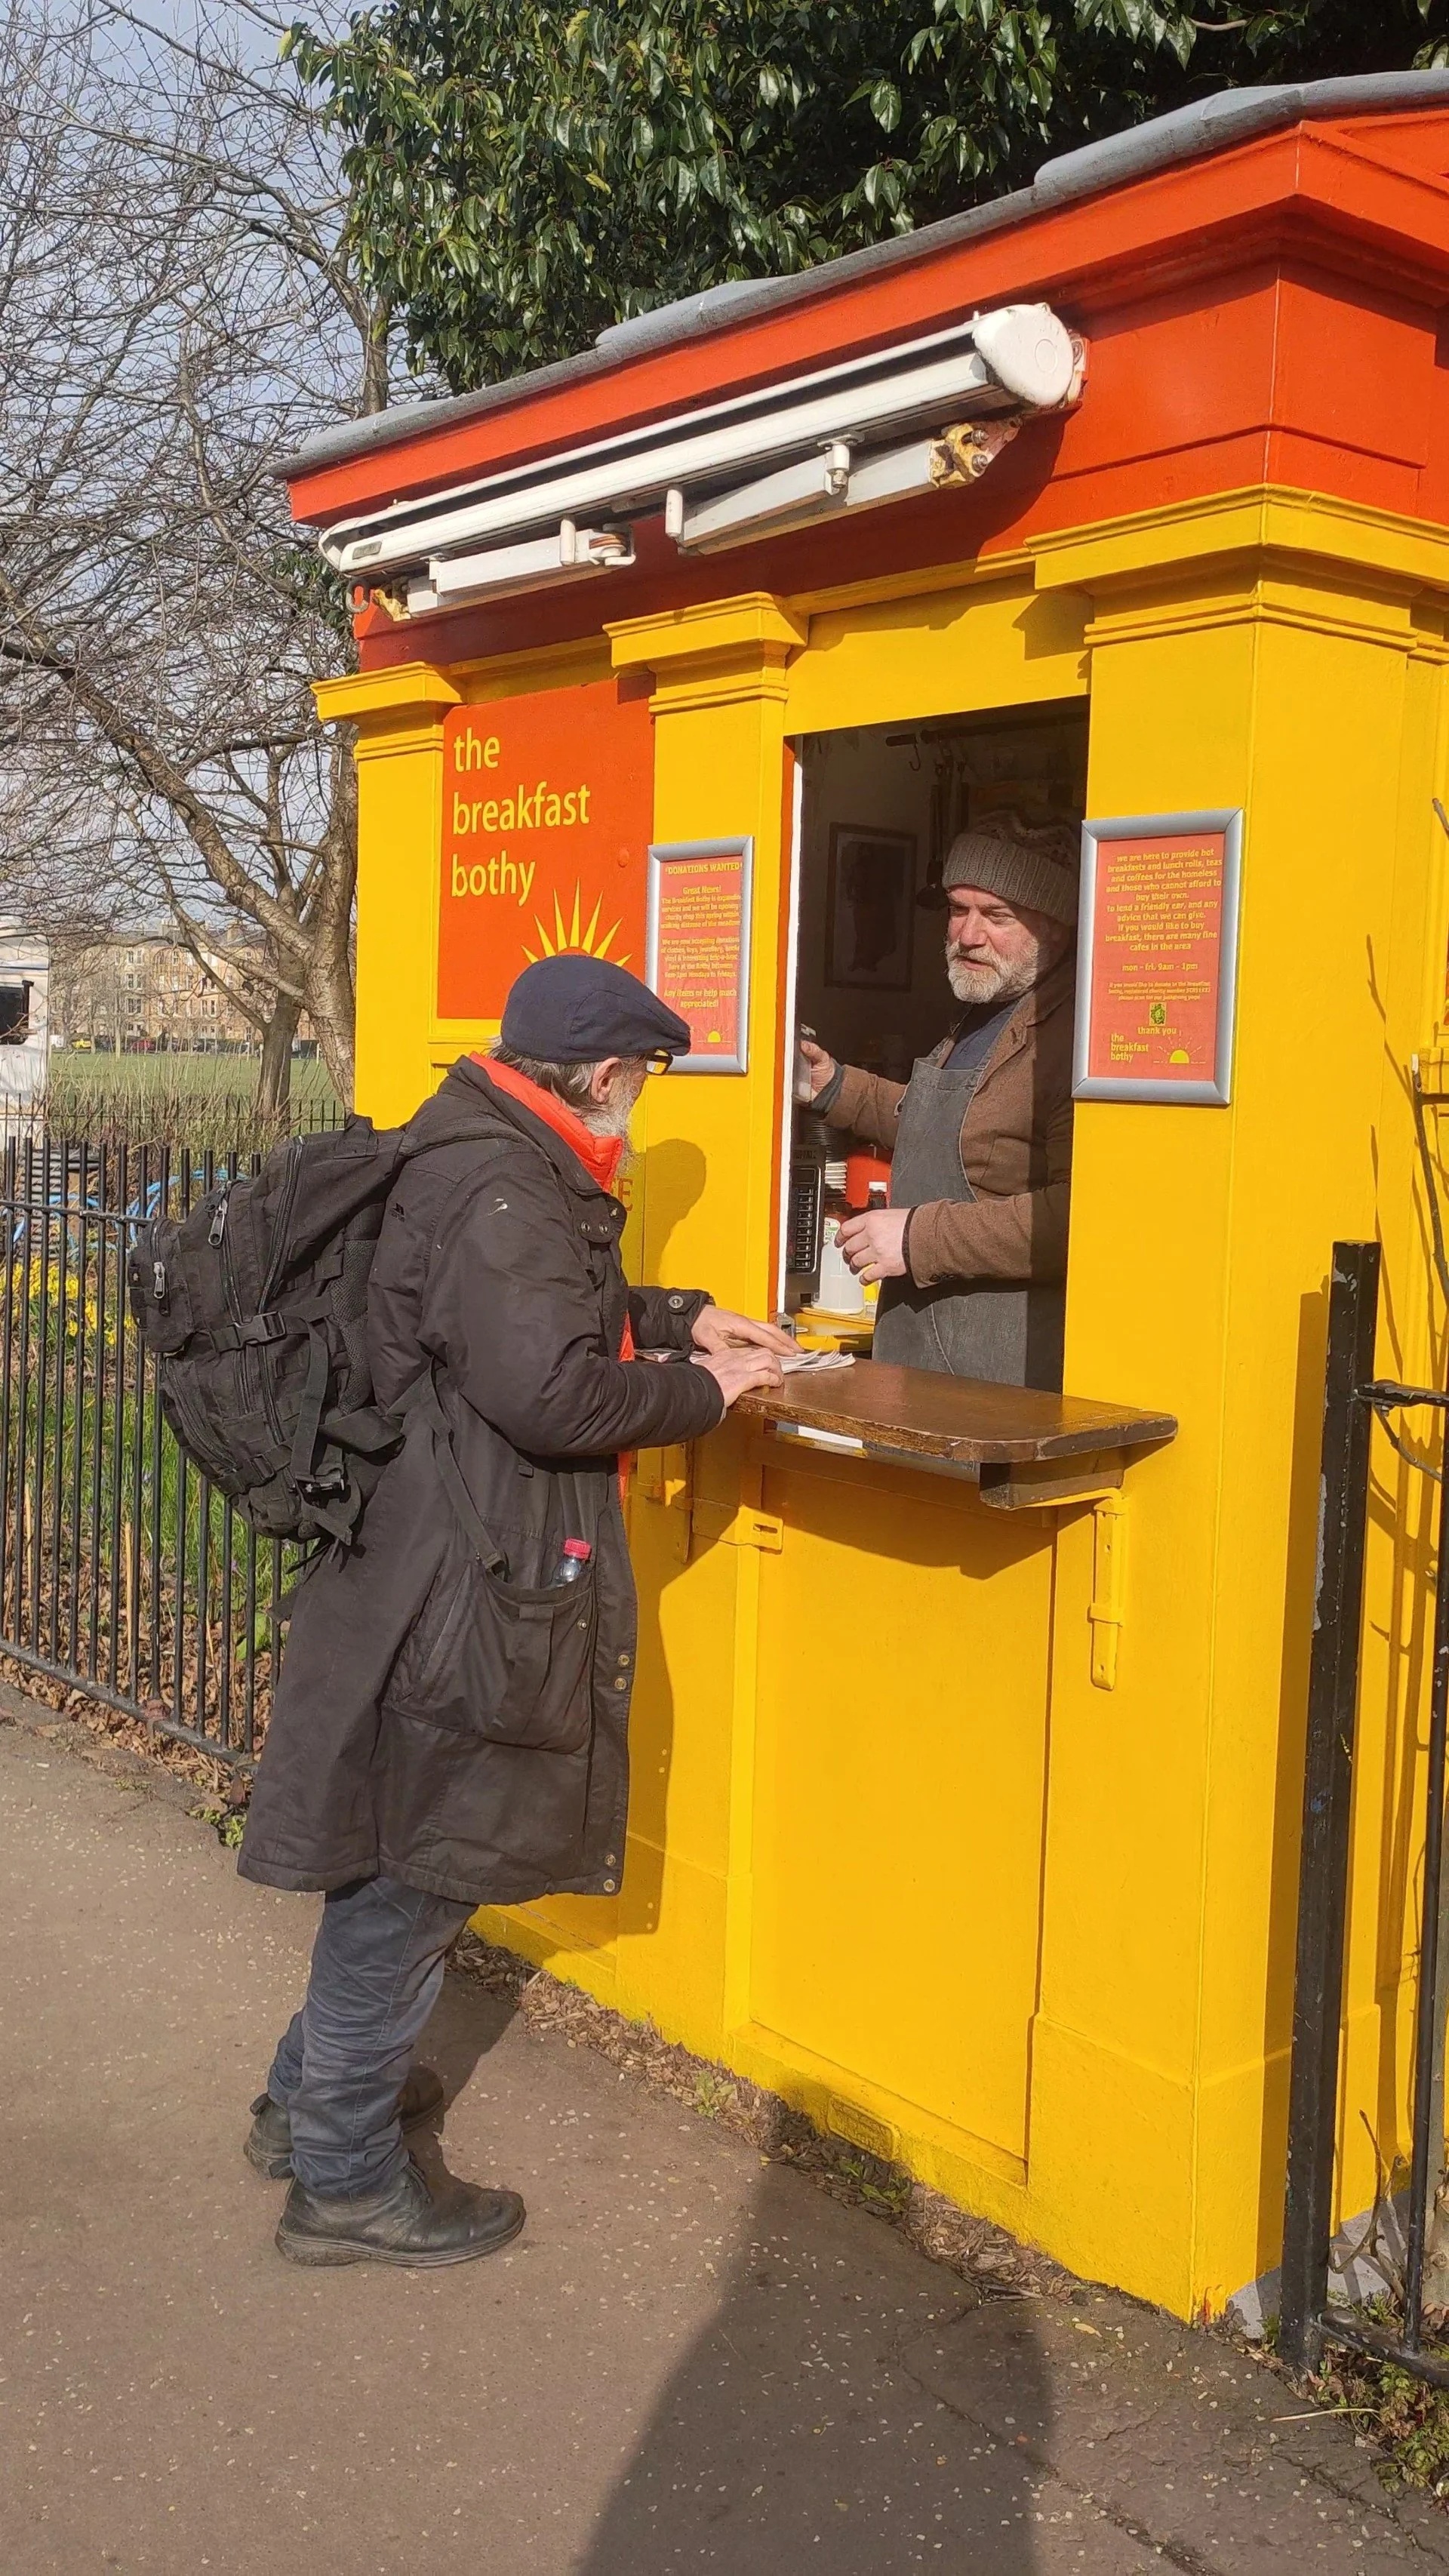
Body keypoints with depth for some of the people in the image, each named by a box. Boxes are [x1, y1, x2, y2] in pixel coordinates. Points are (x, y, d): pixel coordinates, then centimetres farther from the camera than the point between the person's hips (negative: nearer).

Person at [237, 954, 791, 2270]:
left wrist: (680, 1319, 20)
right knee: (413, 1871, 2)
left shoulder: (490, 1162, 12)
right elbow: (551, 1392, -29)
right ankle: (346, 2183, 17)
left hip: (442, 1557, 11)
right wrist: (702, 1391, -15)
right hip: (457, 1582, -11)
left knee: (401, 1855, 23)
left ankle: (313, 2096, 40)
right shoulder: (495, 1192, -22)